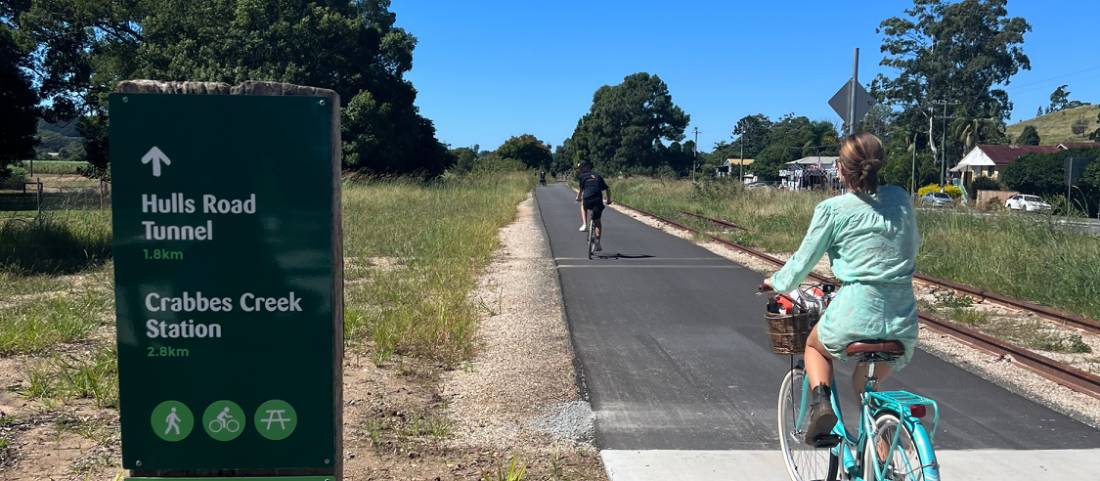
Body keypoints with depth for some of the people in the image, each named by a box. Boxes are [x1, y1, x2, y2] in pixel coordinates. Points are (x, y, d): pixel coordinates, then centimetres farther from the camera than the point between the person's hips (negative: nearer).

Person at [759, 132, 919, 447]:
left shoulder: (832, 209, -6)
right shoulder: (900, 199, 6)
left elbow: (803, 261, 3)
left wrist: (777, 283, 22)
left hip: (855, 316, -4)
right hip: (904, 323, 4)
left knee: (814, 346, 29)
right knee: (865, 384, 30)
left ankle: (821, 400, 2)